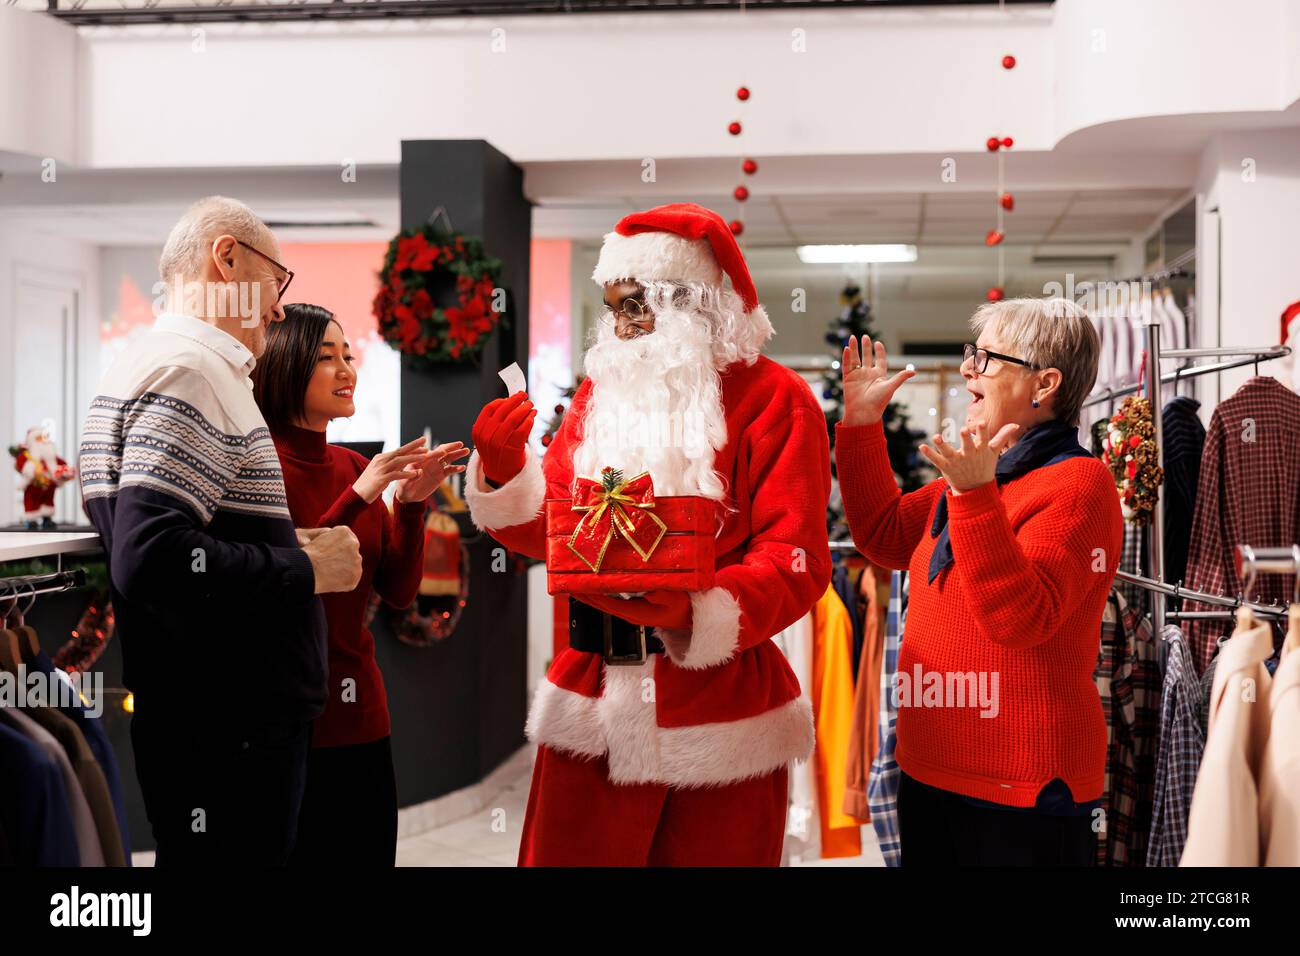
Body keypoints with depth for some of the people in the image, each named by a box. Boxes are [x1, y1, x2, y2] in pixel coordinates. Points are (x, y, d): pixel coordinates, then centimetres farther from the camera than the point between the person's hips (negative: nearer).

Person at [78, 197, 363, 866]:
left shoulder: (150, 364, 18)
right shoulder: (188, 369, -15)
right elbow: (149, 559, -27)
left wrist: (289, 545, 14)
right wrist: (306, 571, -16)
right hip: (226, 732, -10)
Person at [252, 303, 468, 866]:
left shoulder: (351, 466, 8)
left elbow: (398, 591, 6)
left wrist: (411, 503, -9)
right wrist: (357, 497, -23)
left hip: (360, 714, 6)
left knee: (369, 851, 12)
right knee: (293, 851, 5)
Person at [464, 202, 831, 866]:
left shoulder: (774, 400, -4)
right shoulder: (602, 390, 11)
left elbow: (794, 562, -12)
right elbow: (560, 529, 6)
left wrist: (697, 615, -27)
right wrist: (504, 469, -12)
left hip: (720, 706, -3)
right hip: (596, 697, 4)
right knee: (568, 855, 7)